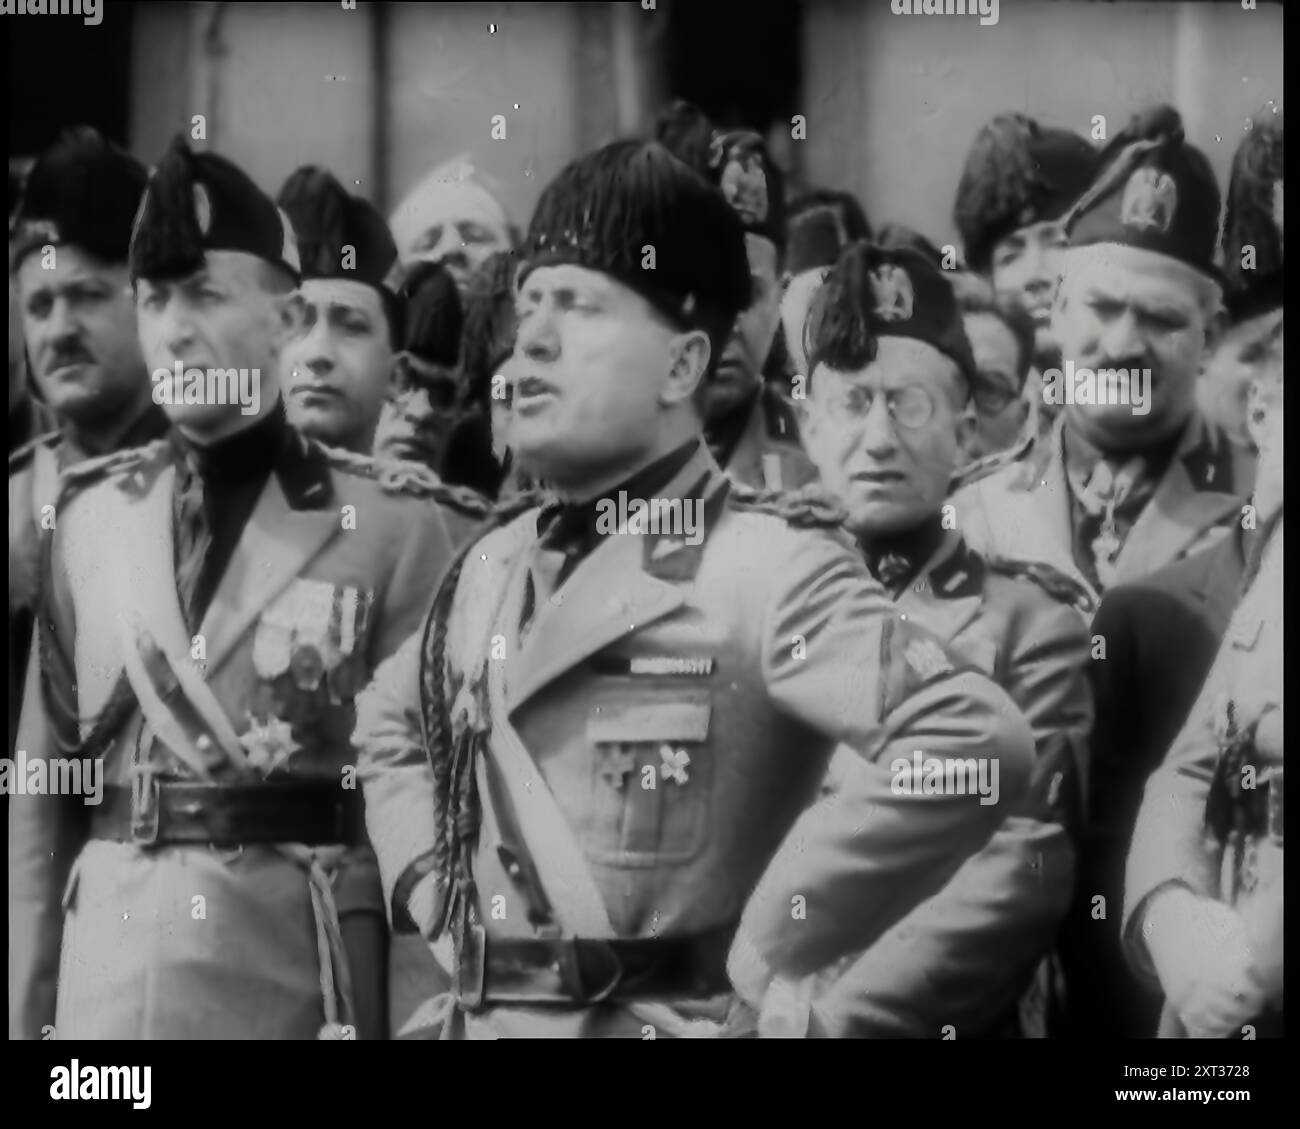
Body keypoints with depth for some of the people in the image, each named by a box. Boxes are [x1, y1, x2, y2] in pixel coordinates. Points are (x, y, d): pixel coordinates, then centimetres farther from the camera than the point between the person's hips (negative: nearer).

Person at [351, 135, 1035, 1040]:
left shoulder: (763, 564, -13)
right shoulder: (491, 568, 10)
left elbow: (981, 742, -26)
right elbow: (391, 723, 29)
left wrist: (774, 948, -19)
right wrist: (432, 891, 12)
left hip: (664, 1025, -6)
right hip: (478, 1018, 7)